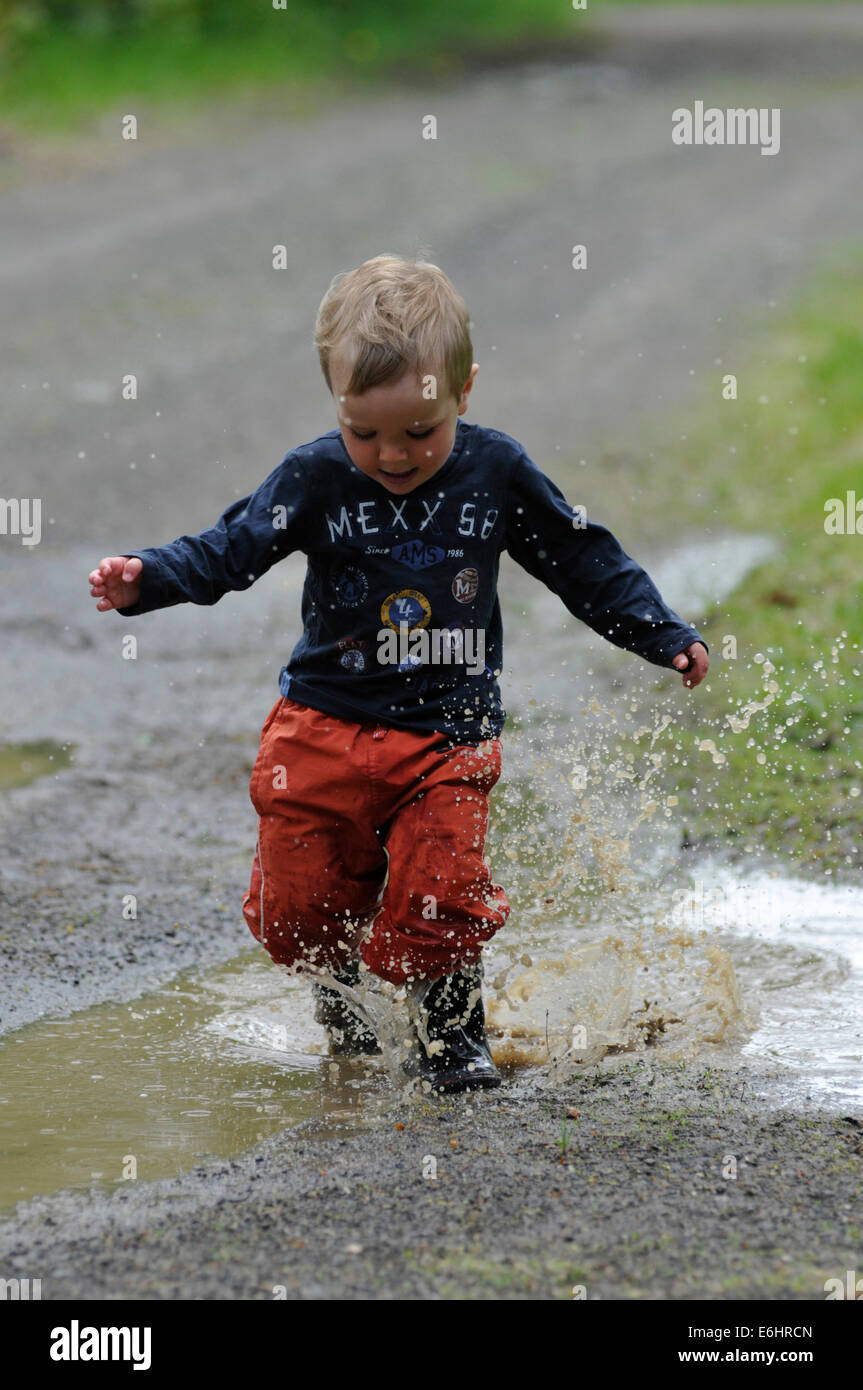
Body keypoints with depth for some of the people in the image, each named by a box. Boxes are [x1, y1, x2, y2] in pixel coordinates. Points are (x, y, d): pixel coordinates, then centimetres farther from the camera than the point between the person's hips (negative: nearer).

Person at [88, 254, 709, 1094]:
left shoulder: (497, 474, -5)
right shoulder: (315, 479, -8)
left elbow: (586, 564, 5)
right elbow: (229, 550, -11)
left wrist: (666, 637, 1)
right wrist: (146, 580, -28)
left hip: (447, 735, -1)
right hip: (325, 725, 1)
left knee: (439, 900, -12)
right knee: (295, 911, 2)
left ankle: (451, 1032, 15)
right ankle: (338, 988, 37)